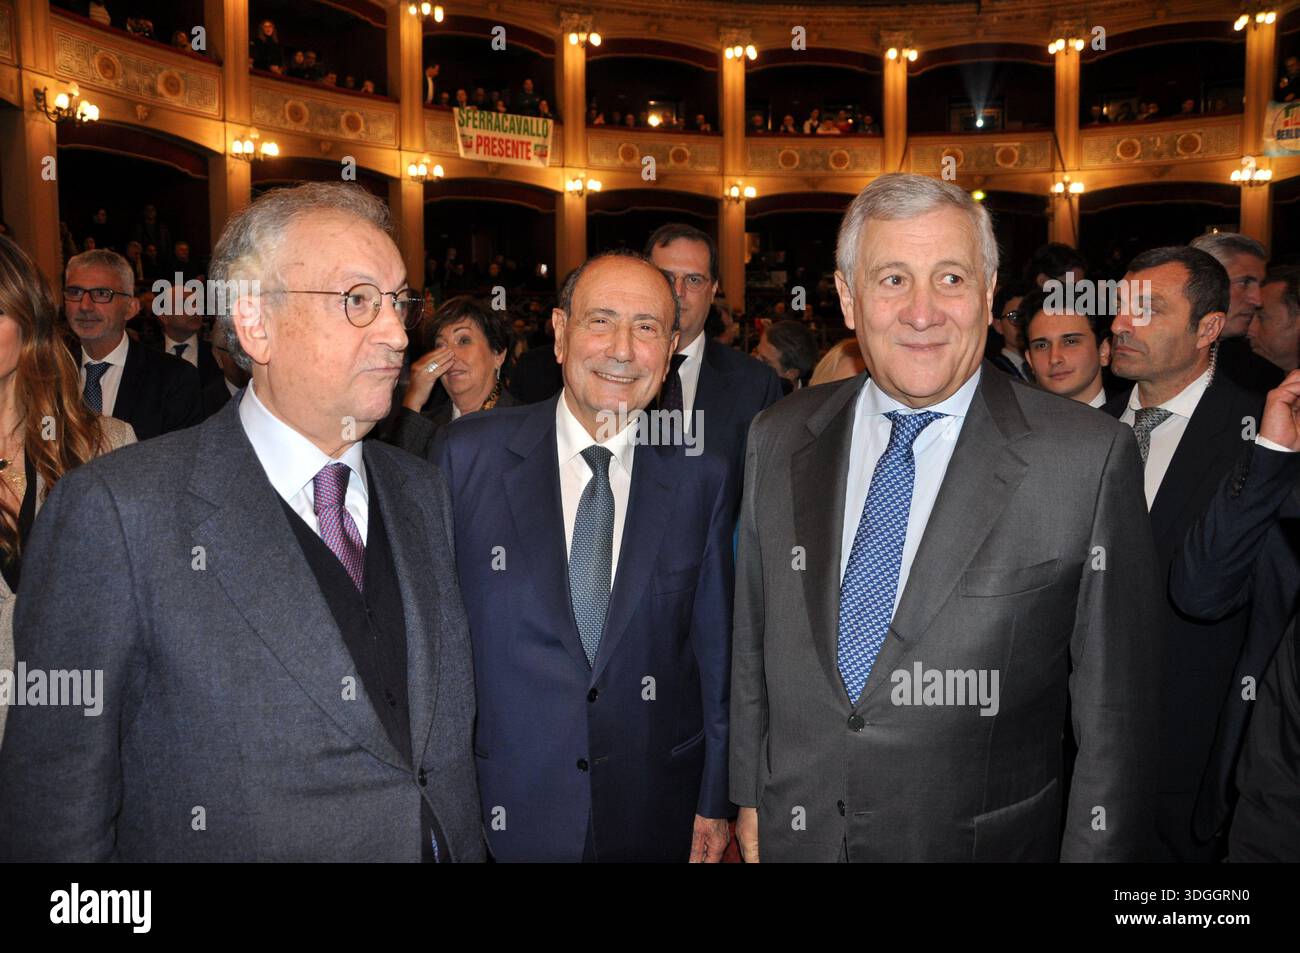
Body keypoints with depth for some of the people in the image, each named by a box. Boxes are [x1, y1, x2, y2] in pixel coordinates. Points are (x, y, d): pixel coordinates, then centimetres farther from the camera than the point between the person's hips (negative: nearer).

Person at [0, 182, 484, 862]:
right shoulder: (116, 510, -18)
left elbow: (453, 726, 2)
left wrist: (470, 845, -3)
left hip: (446, 845, 5)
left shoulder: (423, 494, 0)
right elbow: (56, 806, -14)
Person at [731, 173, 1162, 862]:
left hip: (985, 841, -2)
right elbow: (752, 643, 4)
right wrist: (748, 800, 6)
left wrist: (1094, 852, -7)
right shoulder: (779, 439, -4)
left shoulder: (1089, 459, -15)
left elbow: (1114, 714, -10)